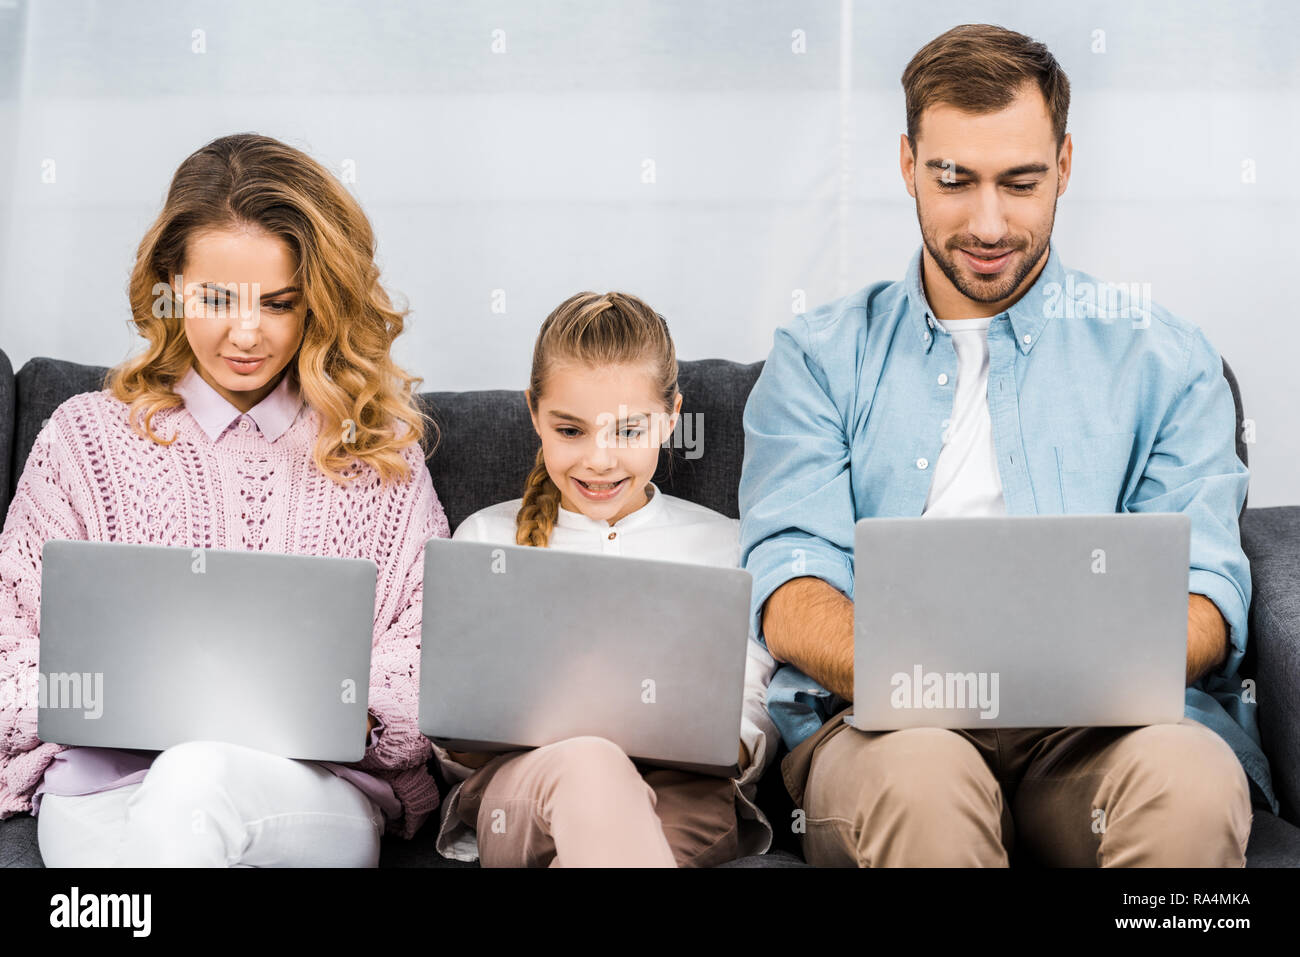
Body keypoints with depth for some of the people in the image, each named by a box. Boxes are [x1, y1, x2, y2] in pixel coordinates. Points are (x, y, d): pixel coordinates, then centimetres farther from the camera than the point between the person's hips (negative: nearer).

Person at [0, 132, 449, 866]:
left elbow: (427, 664, 11)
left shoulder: (382, 448, 15)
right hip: (108, 783, 0)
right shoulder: (86, 436, 15)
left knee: (198, 775, -38)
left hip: (322, 789, 0)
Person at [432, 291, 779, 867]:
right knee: (590, 765, -40)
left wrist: (730, 747, -10)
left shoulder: (723, 545, 19)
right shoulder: (485, 539, 18)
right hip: (516, 779, 0)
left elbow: (755, 712, 14)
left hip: (678, 789, 1)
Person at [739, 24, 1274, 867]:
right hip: (888, 726, -1)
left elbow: (1205, 597, 5)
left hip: (1105, 725, 1)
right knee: (921, 776, -36)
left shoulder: (1160, 356, 14)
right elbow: (789, 594, 1)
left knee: (1188, 779, -34)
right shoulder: (820, 358, 13)